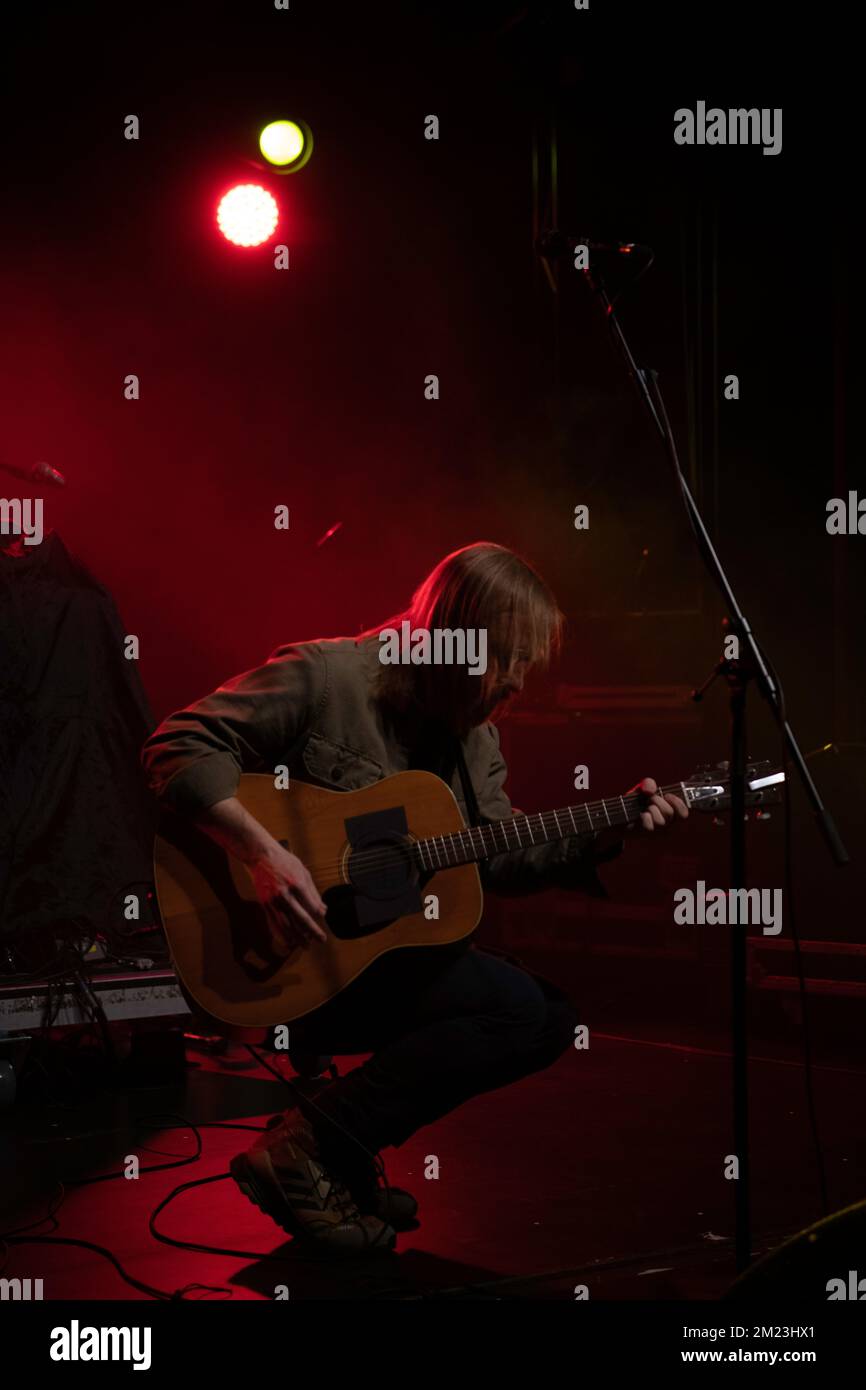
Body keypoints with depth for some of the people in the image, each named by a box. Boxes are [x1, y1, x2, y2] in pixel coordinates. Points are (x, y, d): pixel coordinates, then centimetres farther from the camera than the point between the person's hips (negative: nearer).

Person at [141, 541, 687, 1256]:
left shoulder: (474, 734, 12)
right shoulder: (326, 676, -15)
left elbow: (497, 857, 15)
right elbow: (178, 745, -19)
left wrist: (607, 835, 2)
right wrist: (264, 853, -30)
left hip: (391, 953, 9)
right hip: (292, 966, -9)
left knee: (556, 1017, -1)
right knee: (514, 1004, -21)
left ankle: (344, 1149, 2)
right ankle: (303, 1153, -15)